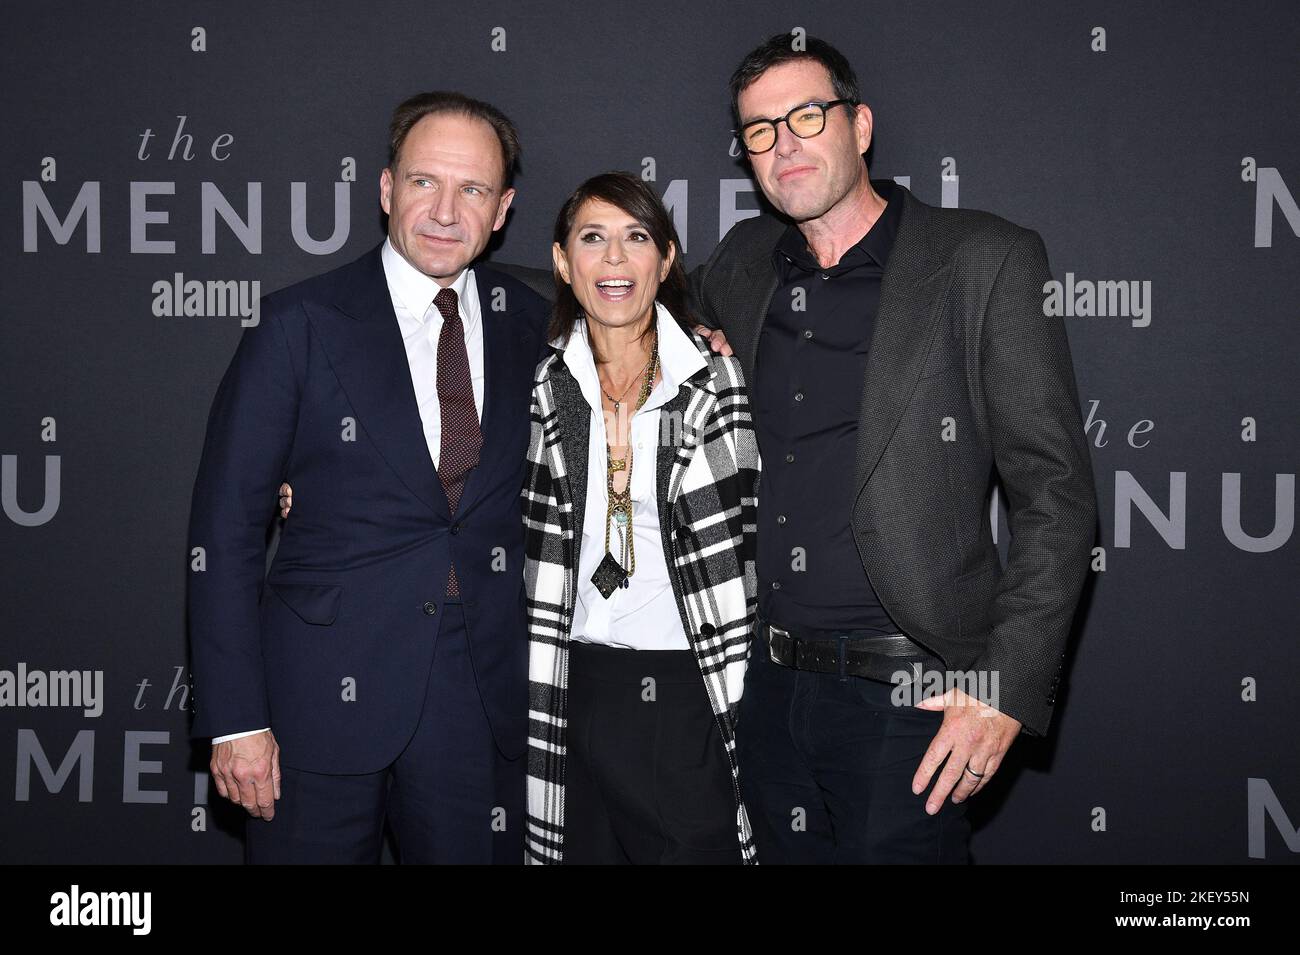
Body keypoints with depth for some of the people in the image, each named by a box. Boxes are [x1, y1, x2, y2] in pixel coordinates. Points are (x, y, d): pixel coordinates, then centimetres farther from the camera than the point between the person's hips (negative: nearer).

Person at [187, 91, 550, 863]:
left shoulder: (532, 326, 6)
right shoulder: (301, 324, -5)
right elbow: (226, 529, -5)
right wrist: (236, 718, -9)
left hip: (483, 700, 3)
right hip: (325, 697, -3)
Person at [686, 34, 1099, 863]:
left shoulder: (987, 261, -6)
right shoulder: (743, 265, 9)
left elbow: (1055, 493, -8)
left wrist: (1007, 687, -15)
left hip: (908, 699, -5)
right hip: (767, 686, 5)